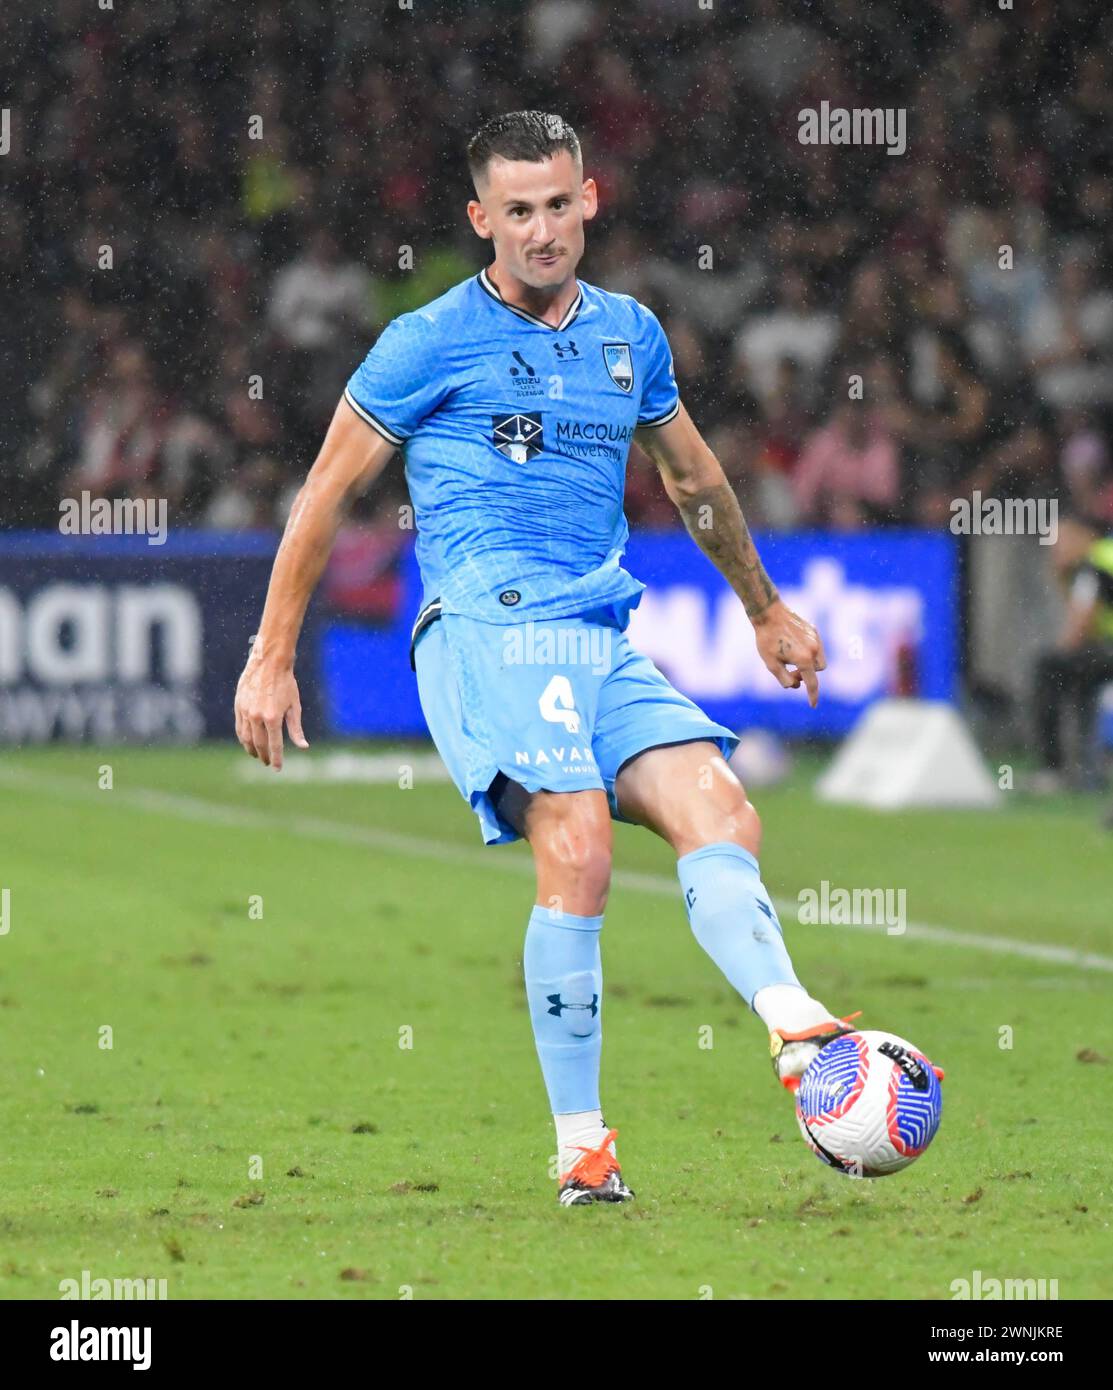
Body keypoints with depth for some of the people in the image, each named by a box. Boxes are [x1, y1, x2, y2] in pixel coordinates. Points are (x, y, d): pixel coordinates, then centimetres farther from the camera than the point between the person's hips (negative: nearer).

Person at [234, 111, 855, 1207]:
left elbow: (693, 478, 34)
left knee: (722, 817, -17)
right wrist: (270, 660, 4)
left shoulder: (630, 334, 18)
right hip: (490, 626, -6)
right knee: (578, 852, -24)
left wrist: (766, 608, 44)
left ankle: (798, 1033, -35)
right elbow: (325, 494, 7)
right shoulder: (431, 342, 2)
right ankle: (581, 1148, -20)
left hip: (606, 643, 6)